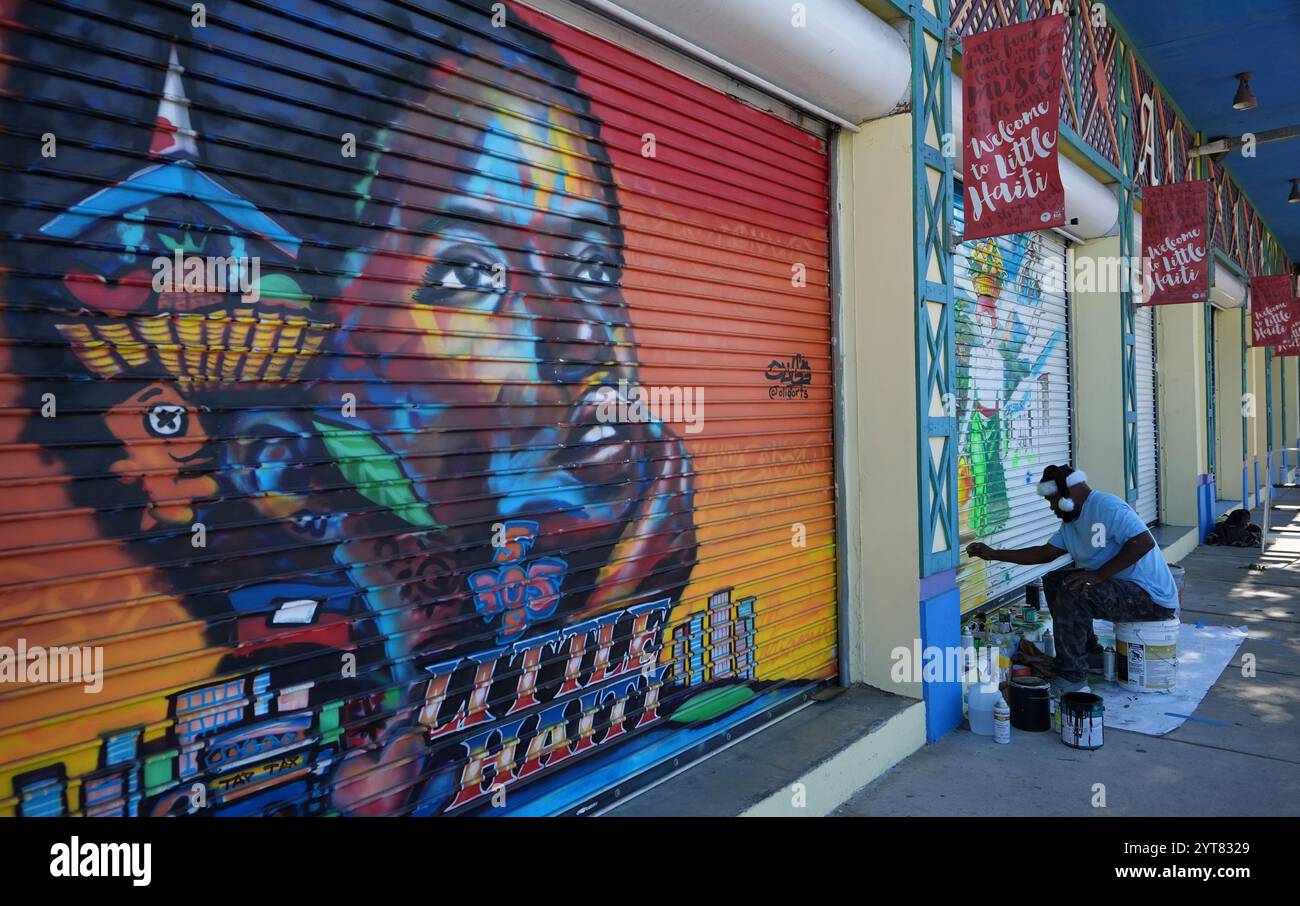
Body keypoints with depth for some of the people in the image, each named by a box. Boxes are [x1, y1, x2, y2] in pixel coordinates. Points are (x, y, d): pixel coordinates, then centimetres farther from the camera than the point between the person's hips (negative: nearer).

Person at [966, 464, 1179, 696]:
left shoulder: (1107, 507, -18)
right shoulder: (1072, 522, 12)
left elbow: (1144, 542, -29)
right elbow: (1044, 553, 16)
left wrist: (1098, 574, -31)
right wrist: (993, 554, 12)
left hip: (1152, 598, -10)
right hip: (1121, 587, 10)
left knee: (1072, 594, -27)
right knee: (1053, 581, 10)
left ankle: (1072, 675, -15)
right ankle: (1089, 653, 18)